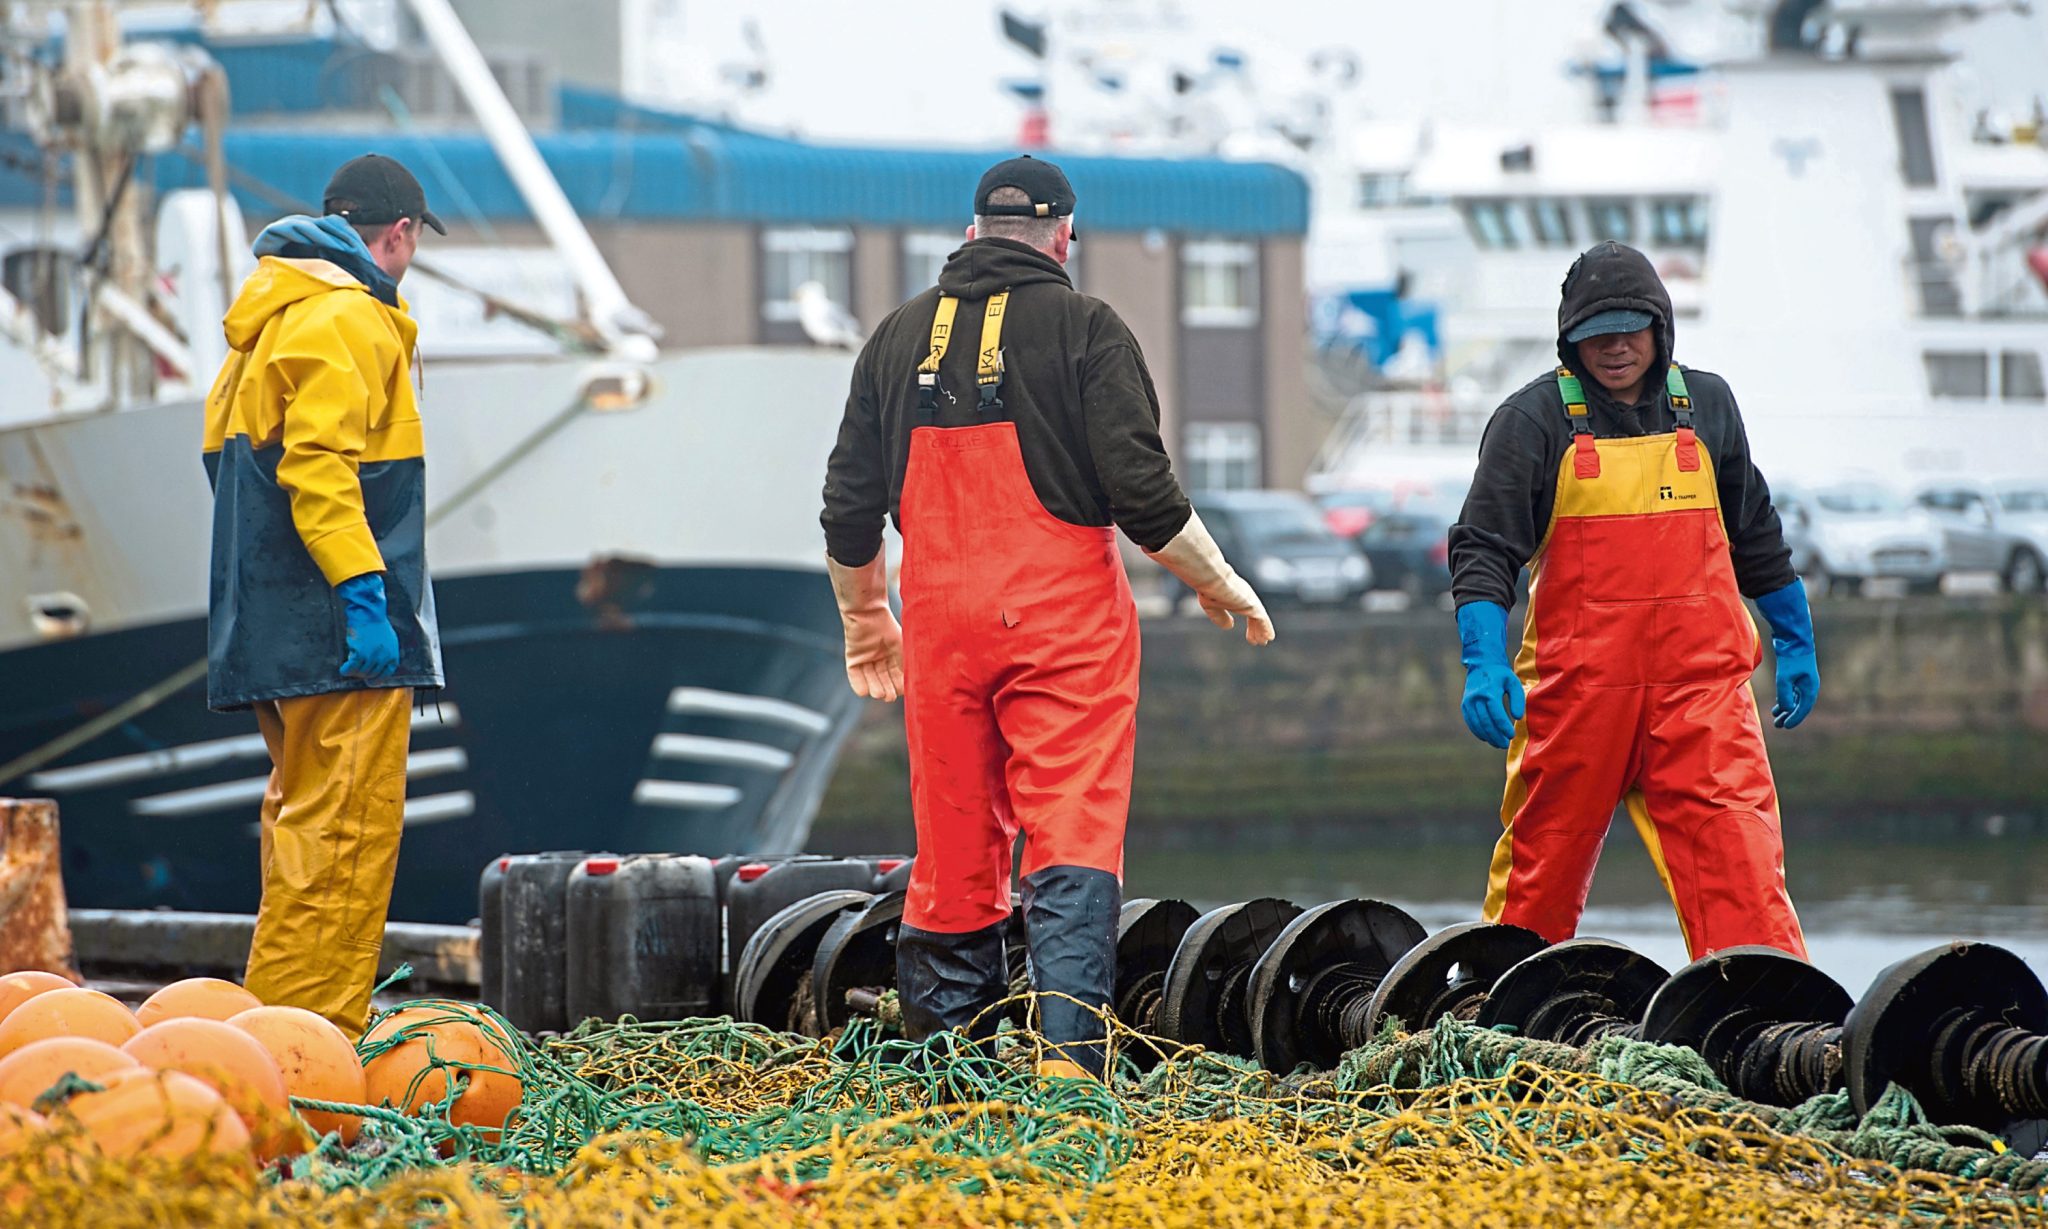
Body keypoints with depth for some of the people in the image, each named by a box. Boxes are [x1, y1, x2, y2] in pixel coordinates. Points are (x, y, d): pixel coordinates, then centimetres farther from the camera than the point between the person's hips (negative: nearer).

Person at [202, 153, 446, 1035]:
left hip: (272, 626, 10)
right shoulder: (346, 320, -11)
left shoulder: (271, 316, 20)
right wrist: (361, 590, -25)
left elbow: (224, 445, 24)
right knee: (346, 829, -11)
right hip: (340, 630, -10)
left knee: (305, 819, 16)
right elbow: (320, 466, -22)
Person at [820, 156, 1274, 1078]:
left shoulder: (900, 335, 11)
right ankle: (1070, 1051, -24)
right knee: (1074, 841, -9)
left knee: (955, 852, 10)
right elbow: (1142, 493, -9)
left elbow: (850, 504, 14)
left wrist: (863, 615, 29)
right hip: (1064, 619, -4)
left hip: (943, 621, 4)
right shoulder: (1085, 329, -3)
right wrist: (1220, 584, 6)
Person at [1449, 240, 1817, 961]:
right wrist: (1485, 663, -18)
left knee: (1735, 849, -12)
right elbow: (1484, 548, -5)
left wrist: (1796, 643, 27)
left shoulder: (1706, 406, 12)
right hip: (1577, 679, -2)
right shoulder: (1535, 419, 1)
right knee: (1543, 863, 6)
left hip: (1701, 682, 2)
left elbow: (1754, 535, 24)